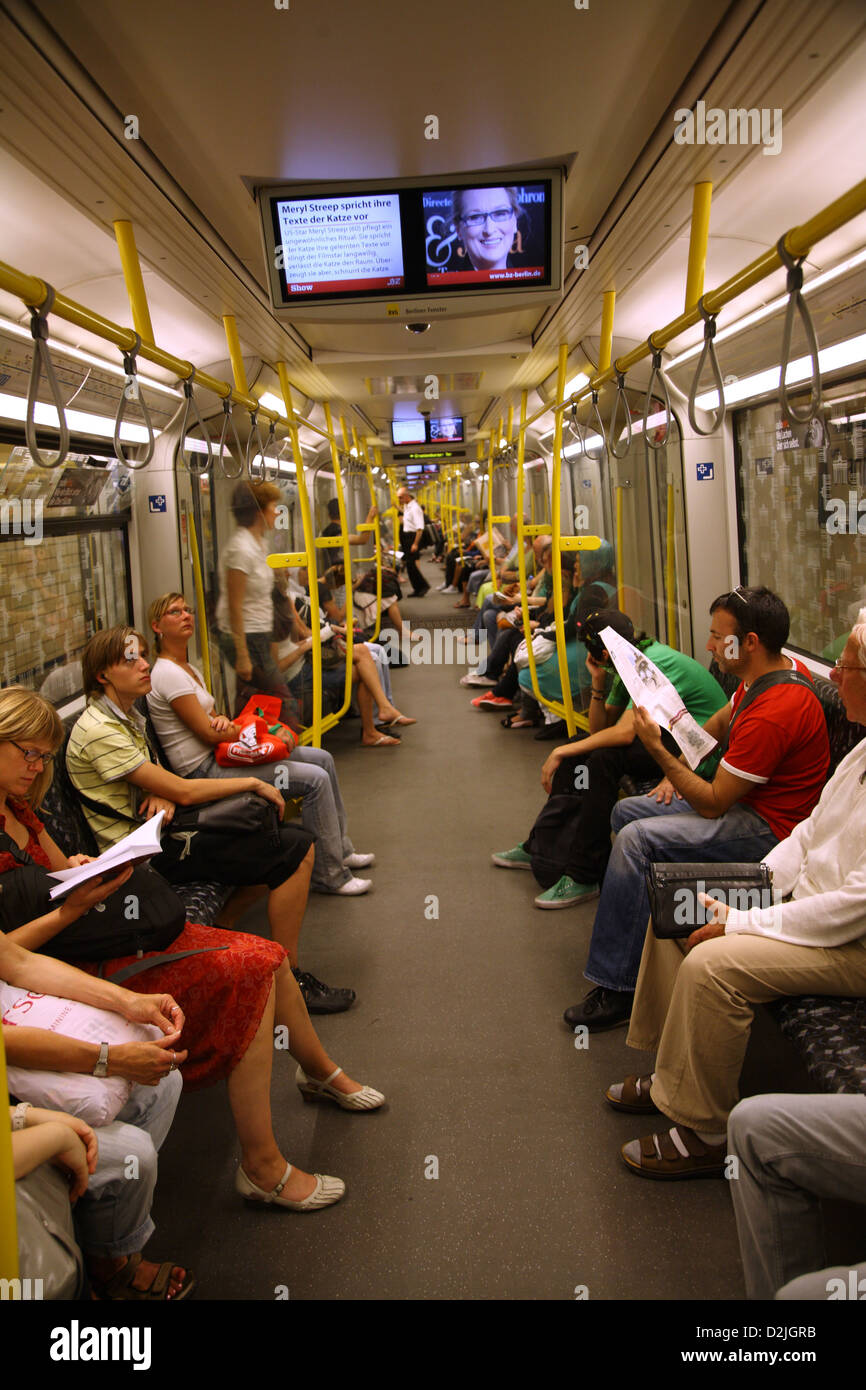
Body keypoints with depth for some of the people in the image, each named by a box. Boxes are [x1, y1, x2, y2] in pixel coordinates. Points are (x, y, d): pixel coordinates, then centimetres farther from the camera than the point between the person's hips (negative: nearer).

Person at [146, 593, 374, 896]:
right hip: (203, 770, -10)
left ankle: (340, 850, 20)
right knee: (316, 779, -18)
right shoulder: (167, 674, -18)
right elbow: (208, 734, -19)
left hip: (217, 756, 10)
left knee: (323, 759, 8)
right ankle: (329, 875, -7)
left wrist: (222, 719, -9)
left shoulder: (188, 669, 13)